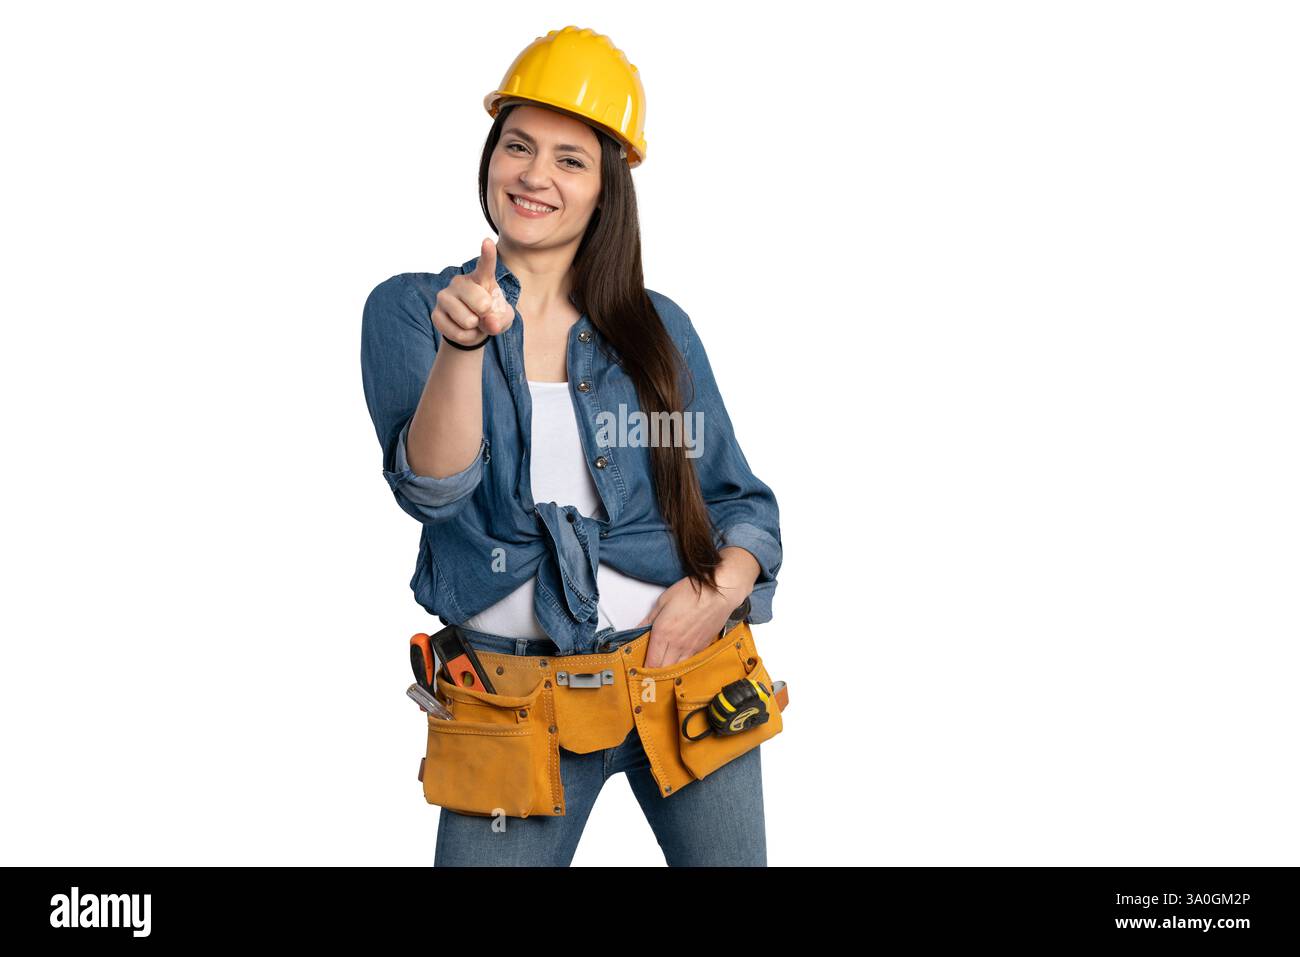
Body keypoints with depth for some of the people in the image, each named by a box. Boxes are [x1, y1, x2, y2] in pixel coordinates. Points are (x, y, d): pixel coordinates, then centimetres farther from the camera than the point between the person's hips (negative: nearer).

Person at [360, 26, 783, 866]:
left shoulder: (661, 328, 5)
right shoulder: (408, 309, -1)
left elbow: (740, 500, 8)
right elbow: (432, 489, -15)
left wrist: (726, 583, -13)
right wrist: (464, 342, -30)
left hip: (686, 669, 2)